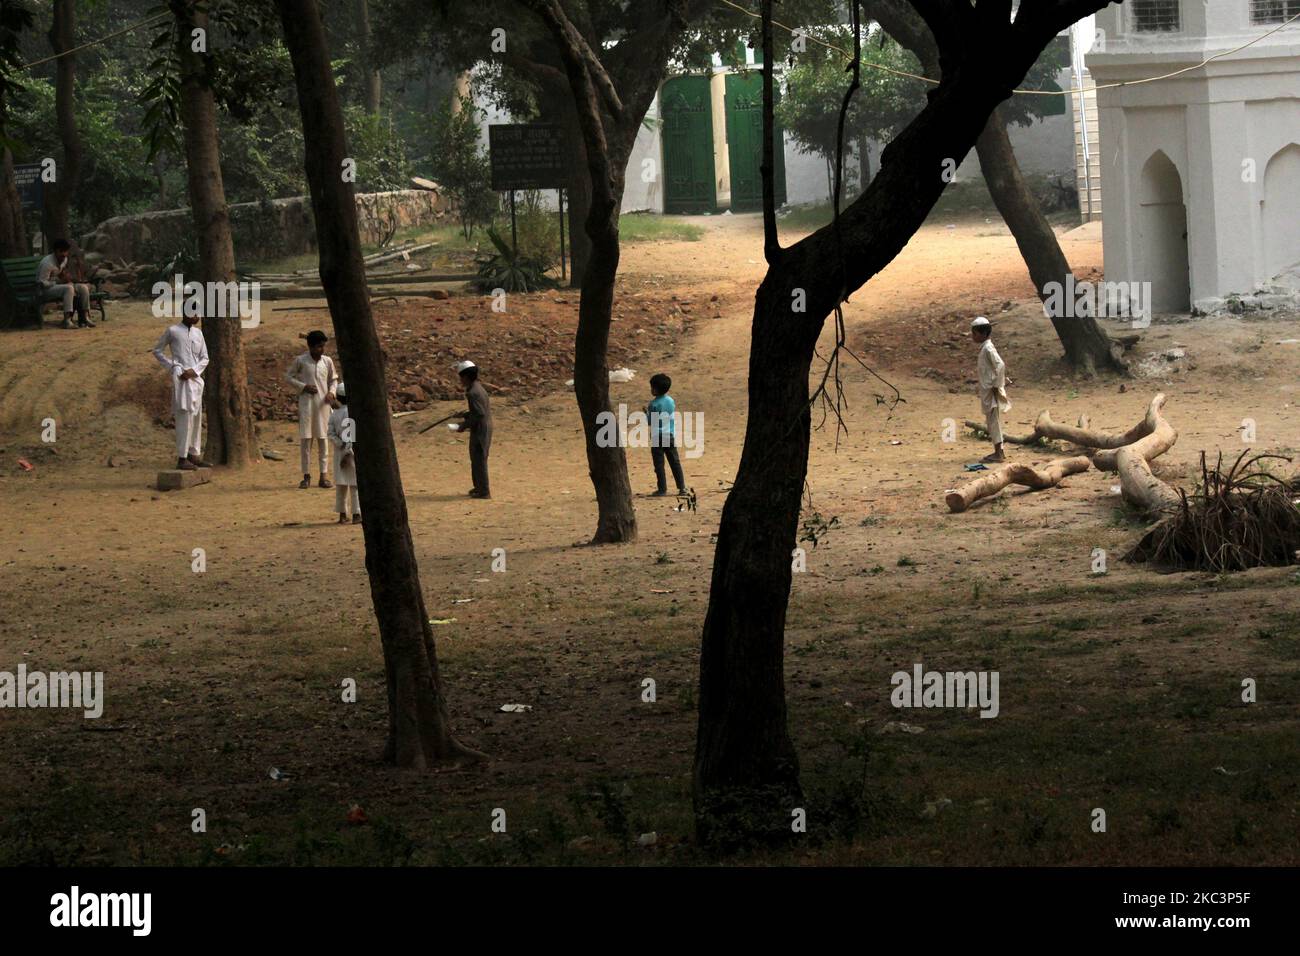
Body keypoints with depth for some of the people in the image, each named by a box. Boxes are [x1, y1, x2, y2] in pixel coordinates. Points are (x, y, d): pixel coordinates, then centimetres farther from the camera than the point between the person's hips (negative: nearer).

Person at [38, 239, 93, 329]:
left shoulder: (65, 260, 6)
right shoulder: (47, 263, -20)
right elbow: (42, 283, -21)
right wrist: (60, 281, -22)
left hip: (58, 284, 9)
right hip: (45, 291, -9)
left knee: (83, 287, -8)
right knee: (69, 288, -34)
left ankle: (85, 318, -13)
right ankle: (67, 321, -40)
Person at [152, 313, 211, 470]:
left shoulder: (198, 333, 12)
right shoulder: (173, 331, -2)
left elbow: (204, 358, 12)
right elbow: (157, 351, 5)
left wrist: (194, 371, -6)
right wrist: (172, 368, -5)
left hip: (195, 378, 6)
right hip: (181, 379, -6)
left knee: (196, 418, 9)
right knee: (184, 418, -11)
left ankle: (194, 455, 16)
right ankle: (182, 458, -10)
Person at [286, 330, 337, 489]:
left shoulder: (327, 361, 4)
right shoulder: (301, 361, -4)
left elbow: (333, 379, 16)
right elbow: (289, 376, 4)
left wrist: (331, 392, -3)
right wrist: (303, 386, -9)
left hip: (322, 403, 2)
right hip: (306, 401, -2)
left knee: (323, 439, 3)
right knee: (305, 439, -1)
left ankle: (323, 476, 7)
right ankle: (306, 476, 5)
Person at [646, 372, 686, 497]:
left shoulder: (654, 404, -12)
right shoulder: (671, 401, 5)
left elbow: (651, 421, -11)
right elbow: (674, 418, 10)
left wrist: (646, 414, 6)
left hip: (657, 436, -5)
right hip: (670, 435, 5)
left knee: (659, 464, 1)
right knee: (675, 462, 8)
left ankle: (662, 489, -1)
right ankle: (682, 487, 6)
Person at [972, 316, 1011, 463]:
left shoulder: (988, 349, -17)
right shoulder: (984, 348, 12)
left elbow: (1000, 365, -25)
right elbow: (998, 365, 19)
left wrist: (996, 385, -21)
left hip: (991, 390, -10)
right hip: (987, 390, 10)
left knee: (994, 421, -6)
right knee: (992, 421, 14)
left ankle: (998, 454, -3)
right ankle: (999, 451, 20)